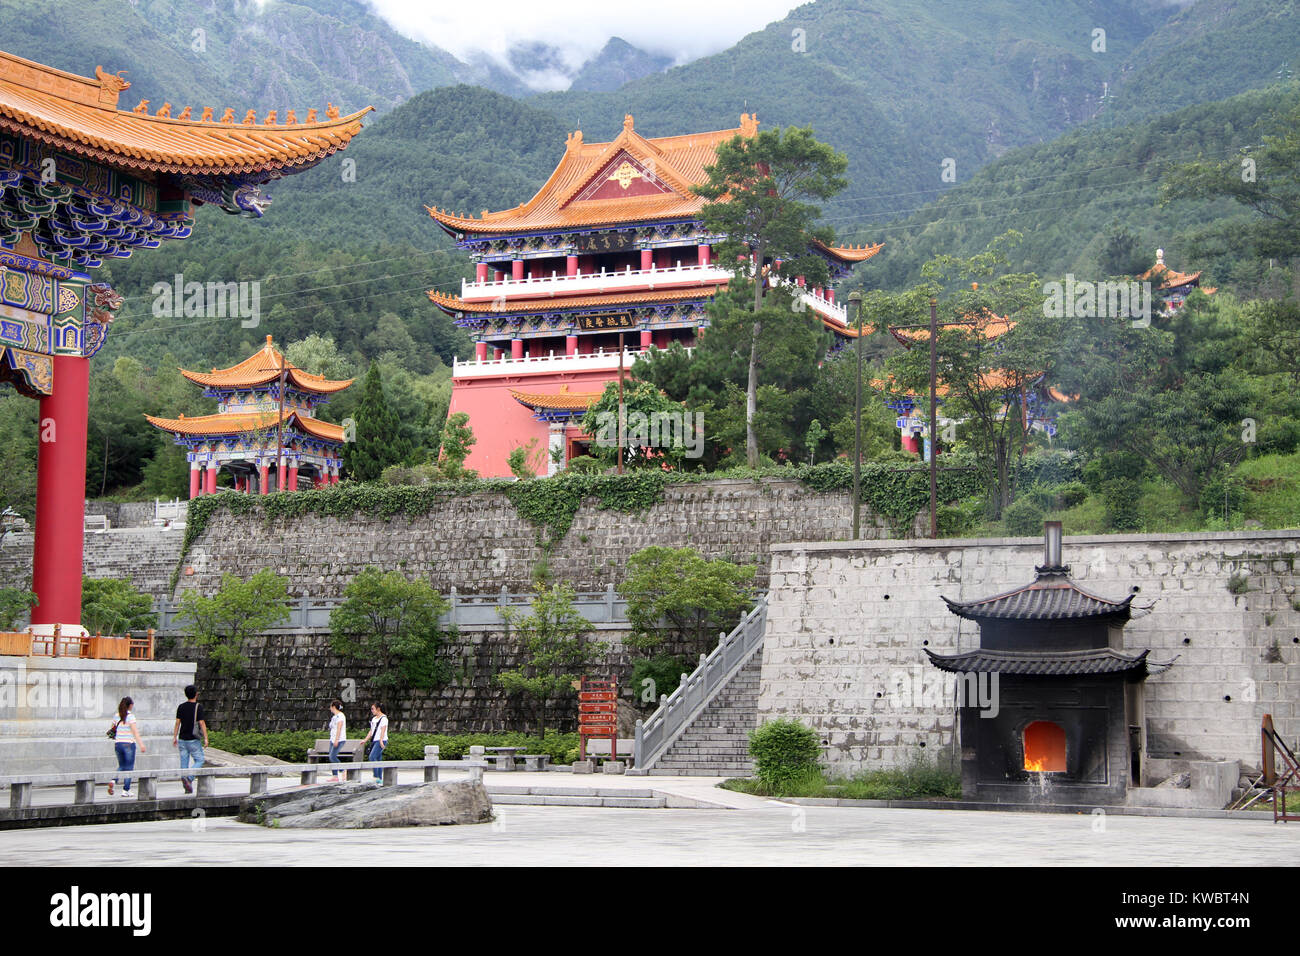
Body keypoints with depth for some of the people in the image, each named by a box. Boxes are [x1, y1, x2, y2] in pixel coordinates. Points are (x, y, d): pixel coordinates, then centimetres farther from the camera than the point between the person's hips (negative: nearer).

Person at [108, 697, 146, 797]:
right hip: (128, 744, -5)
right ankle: (126, 790, 5)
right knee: (129, 767, 5)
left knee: (121, 766, 18)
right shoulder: (130, 716, -10)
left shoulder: (117, 716, 6)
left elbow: (113, 730, 13)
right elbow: (135, 731, -15)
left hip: (118, 744, 5)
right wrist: (141, 744, -17)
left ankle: (113, 781, -7)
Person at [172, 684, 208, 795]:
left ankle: (187, 788, 7)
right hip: (193, 740, -5)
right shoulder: (198, 707, -9)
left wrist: (174, 737, 8)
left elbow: (177, 723, 3)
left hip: (182, 739, 5)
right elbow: (202, 723, -11)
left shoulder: (181, 707, 5)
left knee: (184, 762, 7)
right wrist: (205, 738, -8)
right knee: (199, 760, 5)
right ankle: (189, 778, -19)